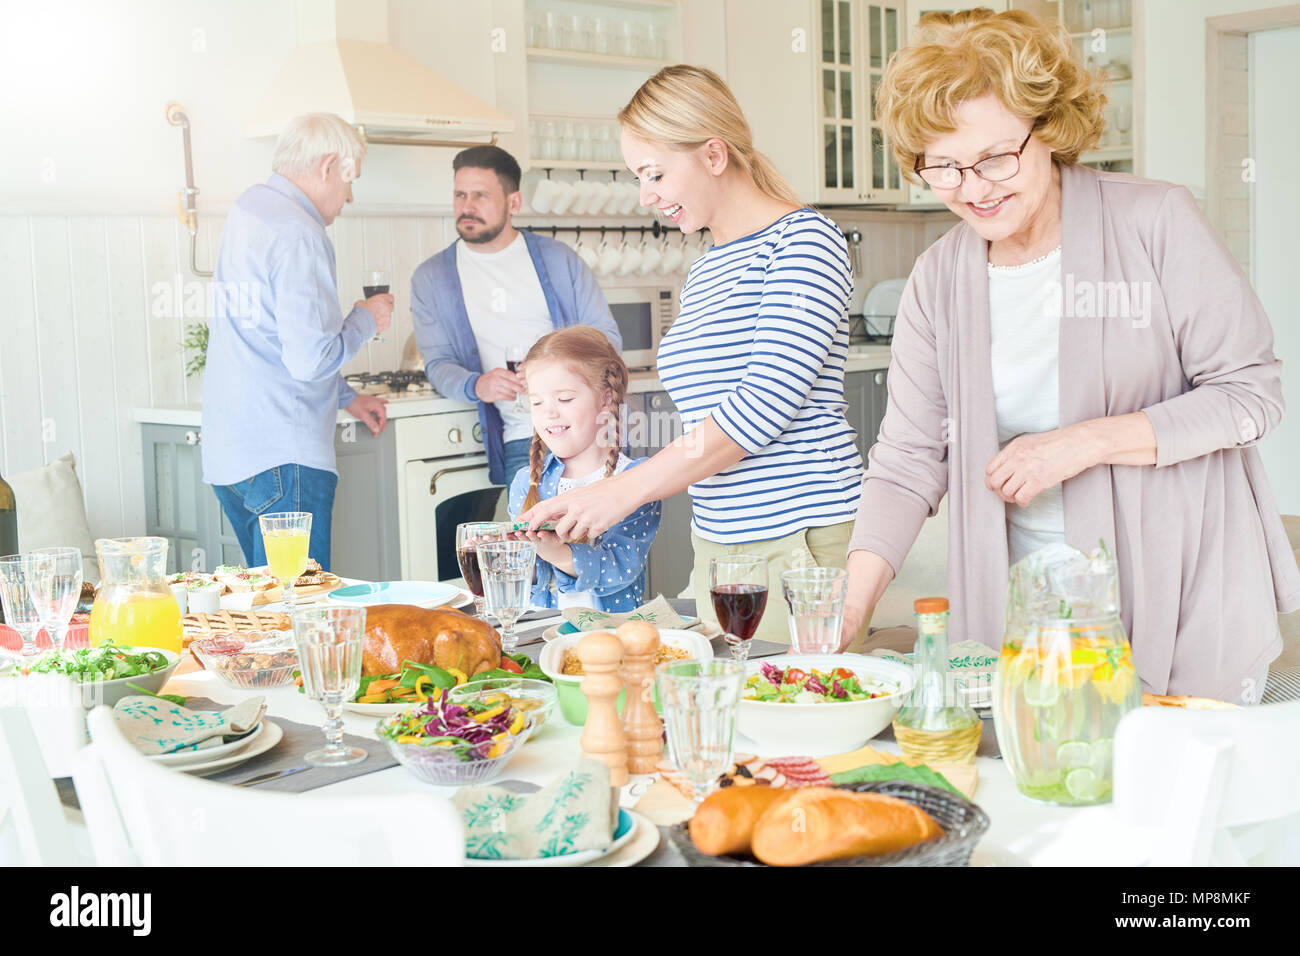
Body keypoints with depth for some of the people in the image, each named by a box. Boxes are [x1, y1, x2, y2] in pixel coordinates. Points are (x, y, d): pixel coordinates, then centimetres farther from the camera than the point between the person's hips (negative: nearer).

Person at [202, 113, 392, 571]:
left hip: (229, 448, 10)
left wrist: (346, 397, 27)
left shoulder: (246, 209, 16)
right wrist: (366, 318, -1)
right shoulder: (298, 236, -16)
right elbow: (310, 359, -20)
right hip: (282, 456, -10)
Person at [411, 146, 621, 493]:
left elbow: (608, 337, 9)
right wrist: (476, 385, -16)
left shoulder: (558, 259, 10)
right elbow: (438, 363, 7)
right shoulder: (431, 278, 11)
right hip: (519, 441, 0)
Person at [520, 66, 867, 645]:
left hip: (802, 538, -7)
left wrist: (626, 489, -19)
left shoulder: (804, 240, -8)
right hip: (716, 544, 7)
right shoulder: (702, 274, 17)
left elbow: (763, 406, -18)